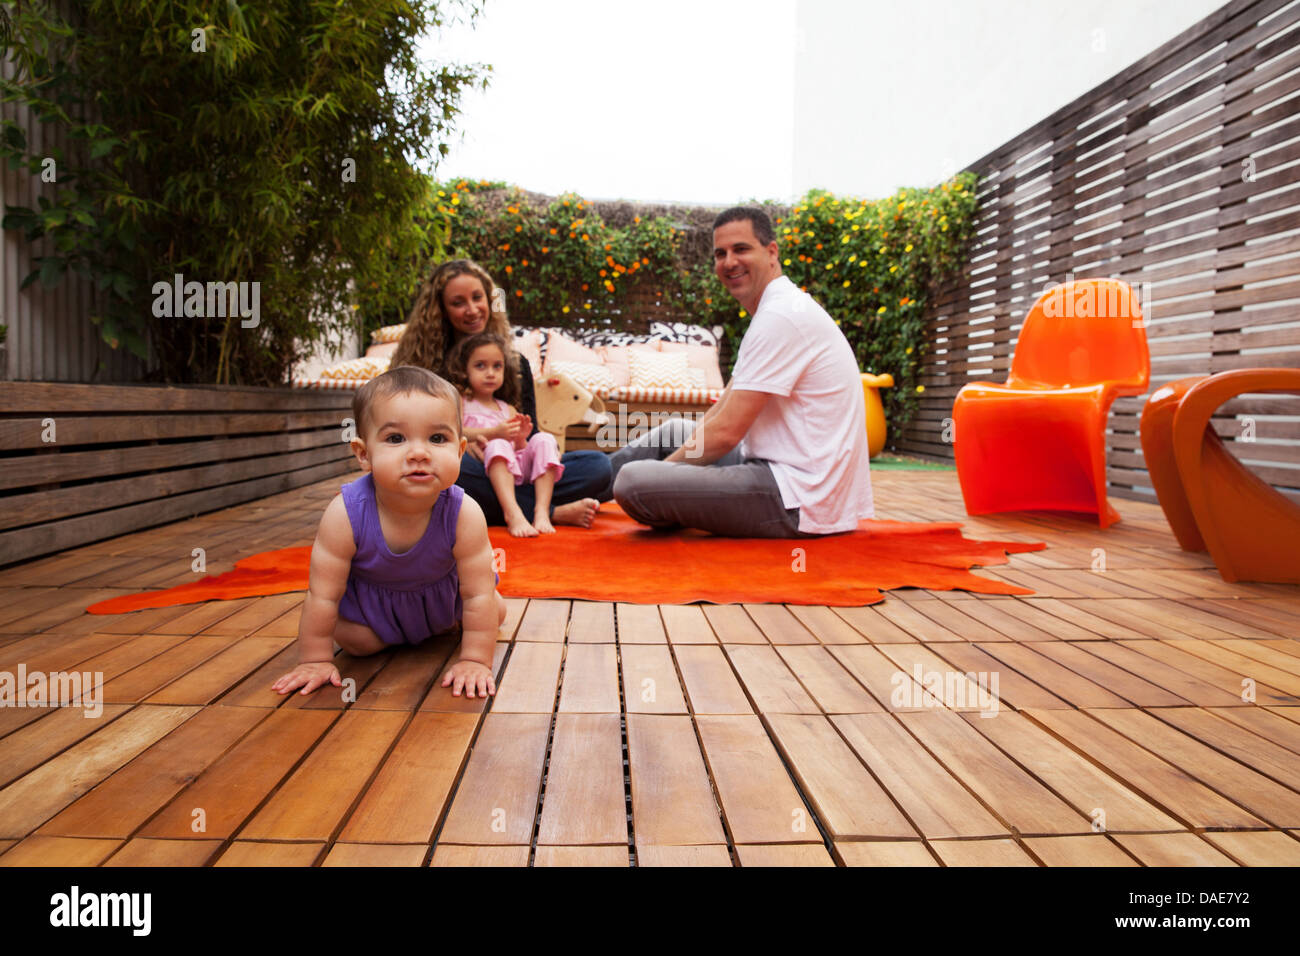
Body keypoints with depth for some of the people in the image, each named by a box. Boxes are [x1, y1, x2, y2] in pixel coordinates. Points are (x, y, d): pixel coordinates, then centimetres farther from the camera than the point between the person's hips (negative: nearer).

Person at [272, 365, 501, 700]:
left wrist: (475, 661, -30)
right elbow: (322, 596, -26)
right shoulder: (345, 515, -39)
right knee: (356, 640, -13)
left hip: (443, 590, 1)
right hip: (371, 597, 0)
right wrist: (315, 660, -18)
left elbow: (479, 597, -29)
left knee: (495, 613, 5)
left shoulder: (464, 515, -39)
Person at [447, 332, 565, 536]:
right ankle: (513, 514, -50)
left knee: (544, 439, -18)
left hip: (518, 468, 5)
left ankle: (542, 512, -33)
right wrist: (494, 433, -16)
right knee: (498, 445, -33)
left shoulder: (508, 410, 25)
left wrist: (520, 438, -5)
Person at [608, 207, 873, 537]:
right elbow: (723, 409, 18)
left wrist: (662, 470, -5)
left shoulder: (780, 317, -17)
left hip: (798, 503, -10)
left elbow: (726, 431, -19)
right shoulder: (779, 309, 17)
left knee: (632, 481, -21)